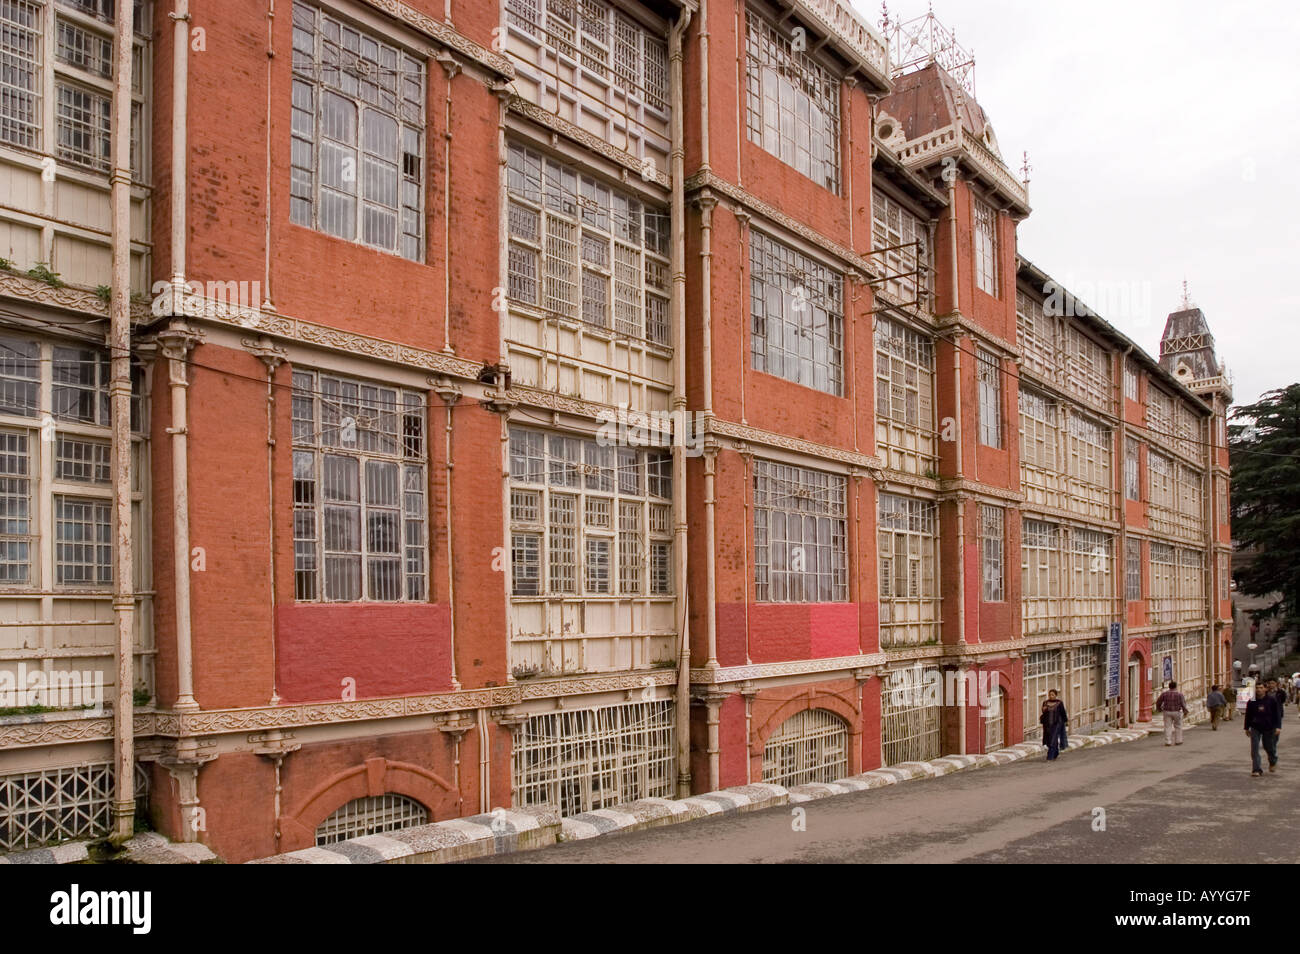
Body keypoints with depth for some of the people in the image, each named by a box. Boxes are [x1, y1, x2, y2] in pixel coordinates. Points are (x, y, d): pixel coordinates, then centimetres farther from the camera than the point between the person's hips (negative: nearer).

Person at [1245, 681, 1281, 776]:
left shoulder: (1271, 701, -6)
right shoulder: (1252, 702, -2)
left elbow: (1277, 714, -3)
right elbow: (1248, 715, 7)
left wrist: (1278, 727, -11)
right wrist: (1247, 728, 10)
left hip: (1268, 728, -1)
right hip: (1255, 728, 1)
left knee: (1269, 747, 16)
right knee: (1254, 750, -8)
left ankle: (1273, 762, 47)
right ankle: (1256, 770, -5)